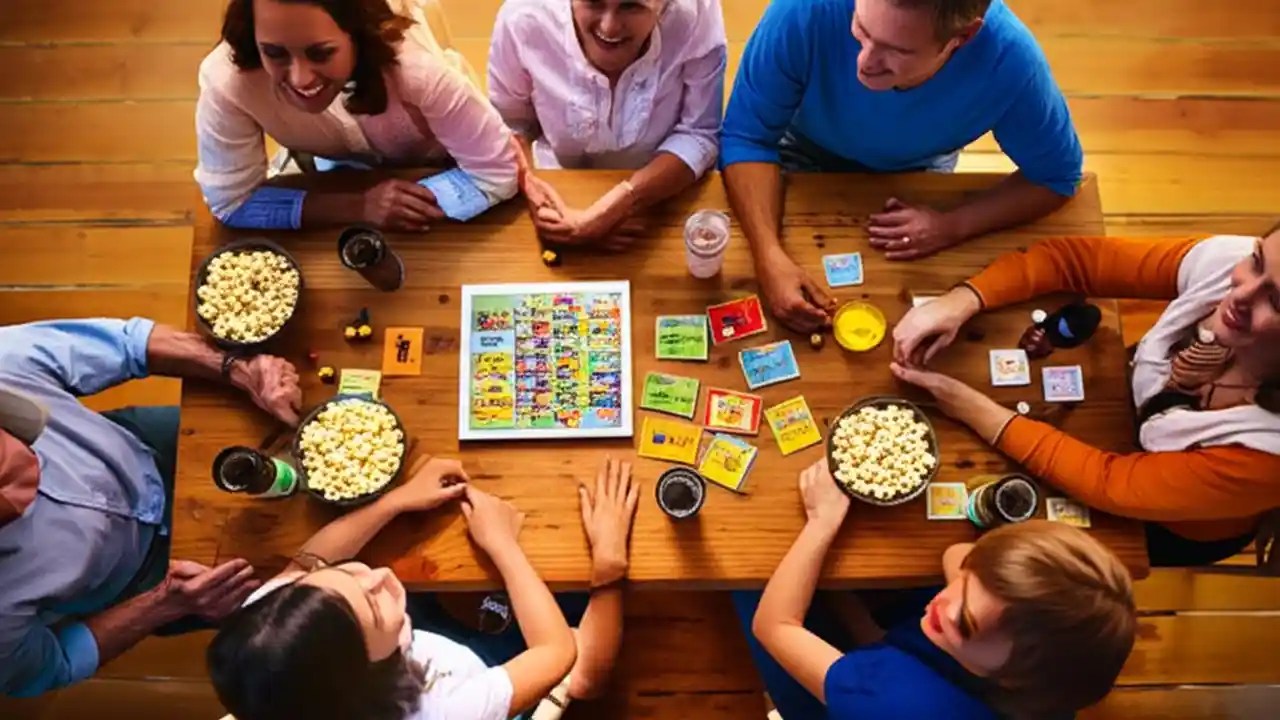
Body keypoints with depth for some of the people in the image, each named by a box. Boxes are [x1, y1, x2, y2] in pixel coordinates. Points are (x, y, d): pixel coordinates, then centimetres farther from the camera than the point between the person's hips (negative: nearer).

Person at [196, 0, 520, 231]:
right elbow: (231, 200, -27)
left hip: (434, 171, -2)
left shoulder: (417, 67, -45)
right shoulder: (226, 79, -40)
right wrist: (357, 206, -38)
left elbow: (497, 173, -33)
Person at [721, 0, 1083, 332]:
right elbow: (746, 137, -30)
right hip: (808, 151, 0)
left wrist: (953, 225, -31)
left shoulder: (1010, 59, -36)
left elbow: (1057, 176, -18)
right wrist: (770, 256, -44)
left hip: (918, 169, 1)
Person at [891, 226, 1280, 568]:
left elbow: (1112, 484, -33)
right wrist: (962, 301, -36)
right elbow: (1073, 257, -21)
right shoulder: (1224, 262, -32)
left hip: (1173, 529, -3)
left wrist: (975, 411, -33)